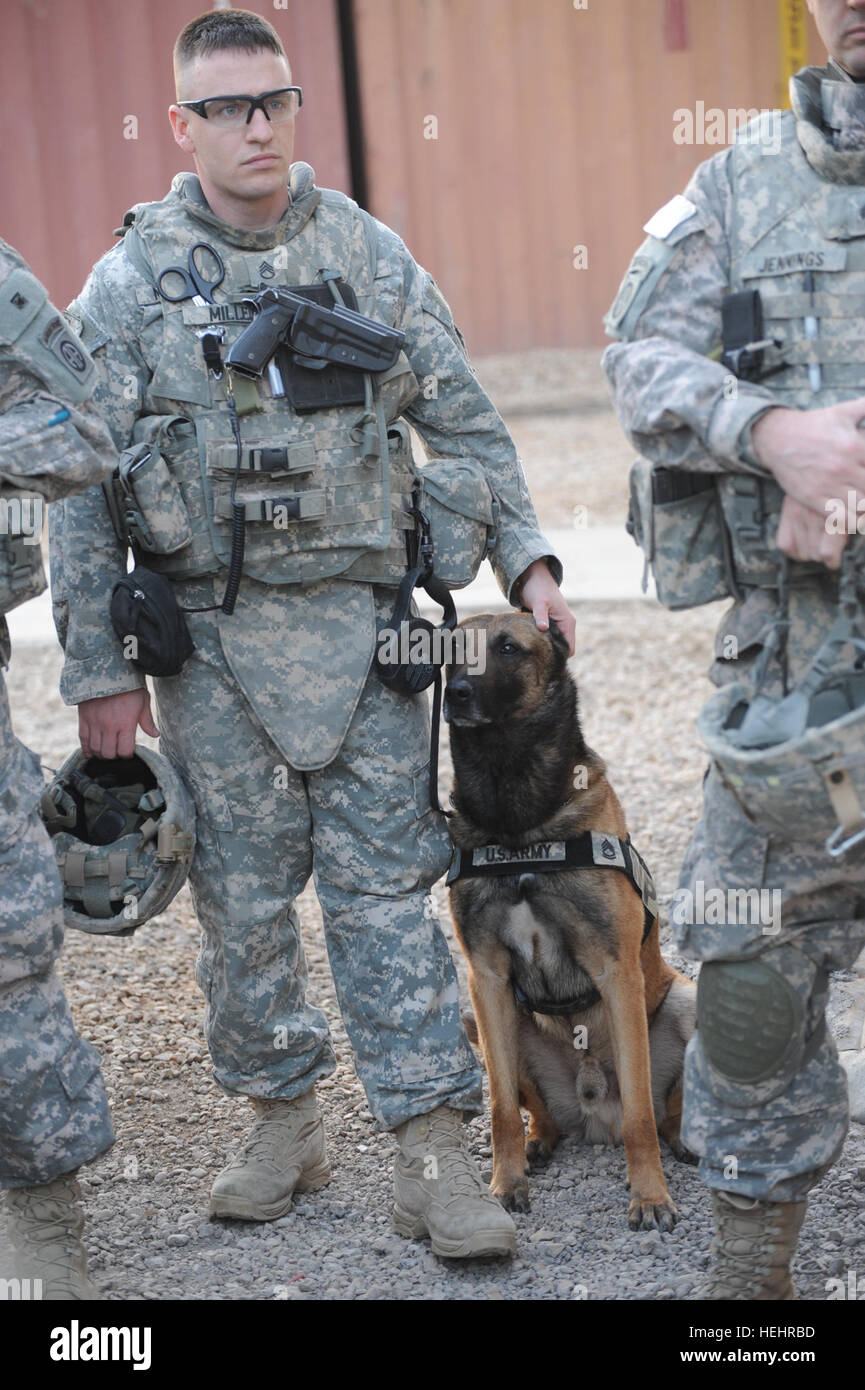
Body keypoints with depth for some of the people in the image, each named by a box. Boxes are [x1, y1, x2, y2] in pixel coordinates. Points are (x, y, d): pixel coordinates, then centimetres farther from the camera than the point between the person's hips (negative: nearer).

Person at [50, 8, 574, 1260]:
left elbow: (464, 425, 11)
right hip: (214, 637, 0)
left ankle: (434, 1153, 3)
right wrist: (100, 668, -3)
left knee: (386, 884, 0)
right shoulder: (130, 282, 0)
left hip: (363, 622, 0)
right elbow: (84, 488, 0)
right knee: (243, 891, 8)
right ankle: (284, 1121, 25)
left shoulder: (371, 255, 5)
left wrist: (526, 557, 2)